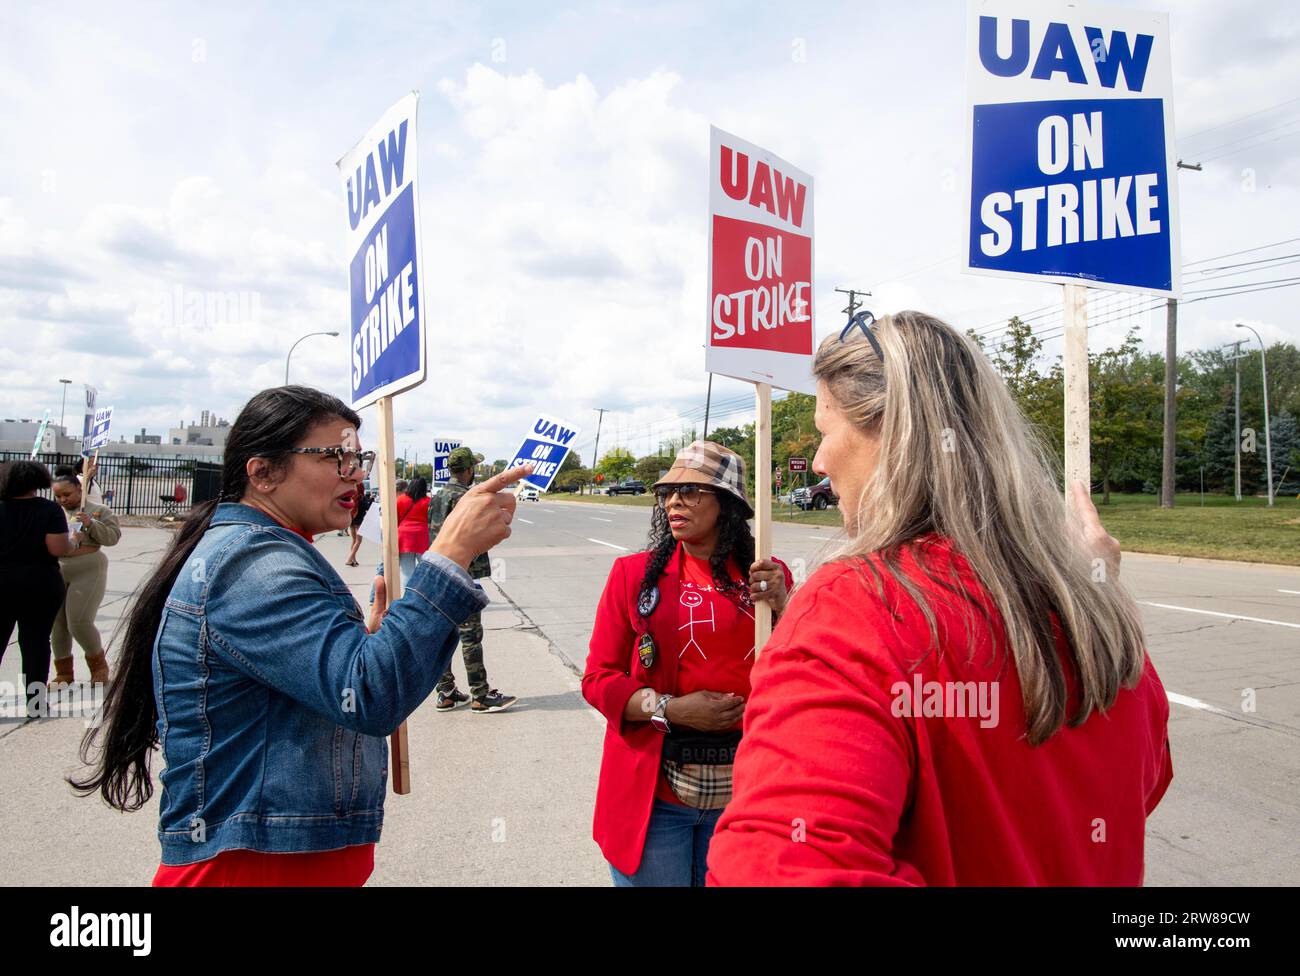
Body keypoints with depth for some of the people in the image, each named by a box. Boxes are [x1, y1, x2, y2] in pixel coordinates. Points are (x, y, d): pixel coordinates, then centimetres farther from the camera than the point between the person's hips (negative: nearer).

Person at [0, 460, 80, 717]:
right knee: (36, 642, 6)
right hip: (41, 585, -1)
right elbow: (59, 549, -16)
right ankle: (35, 703, 10)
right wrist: (74, 540, 3)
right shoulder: (50, 510, -9)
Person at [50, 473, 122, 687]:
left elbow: (113, 537, -5)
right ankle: (64, 673, 21)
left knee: (80, 623, -9)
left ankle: (99, 665, 14)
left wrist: (90, 524, -17)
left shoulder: (99, 511, 4)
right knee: (57, 623, 7)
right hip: (55, 571, 4)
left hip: (88, 571, -4)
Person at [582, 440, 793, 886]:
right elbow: (598, 678, -3)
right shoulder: (635, 573, -3)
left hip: (740, 789, 2)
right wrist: (671, 709, -15)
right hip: (655, 790, -1)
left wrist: (782, 606, -14)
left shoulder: (767, 576, 2)